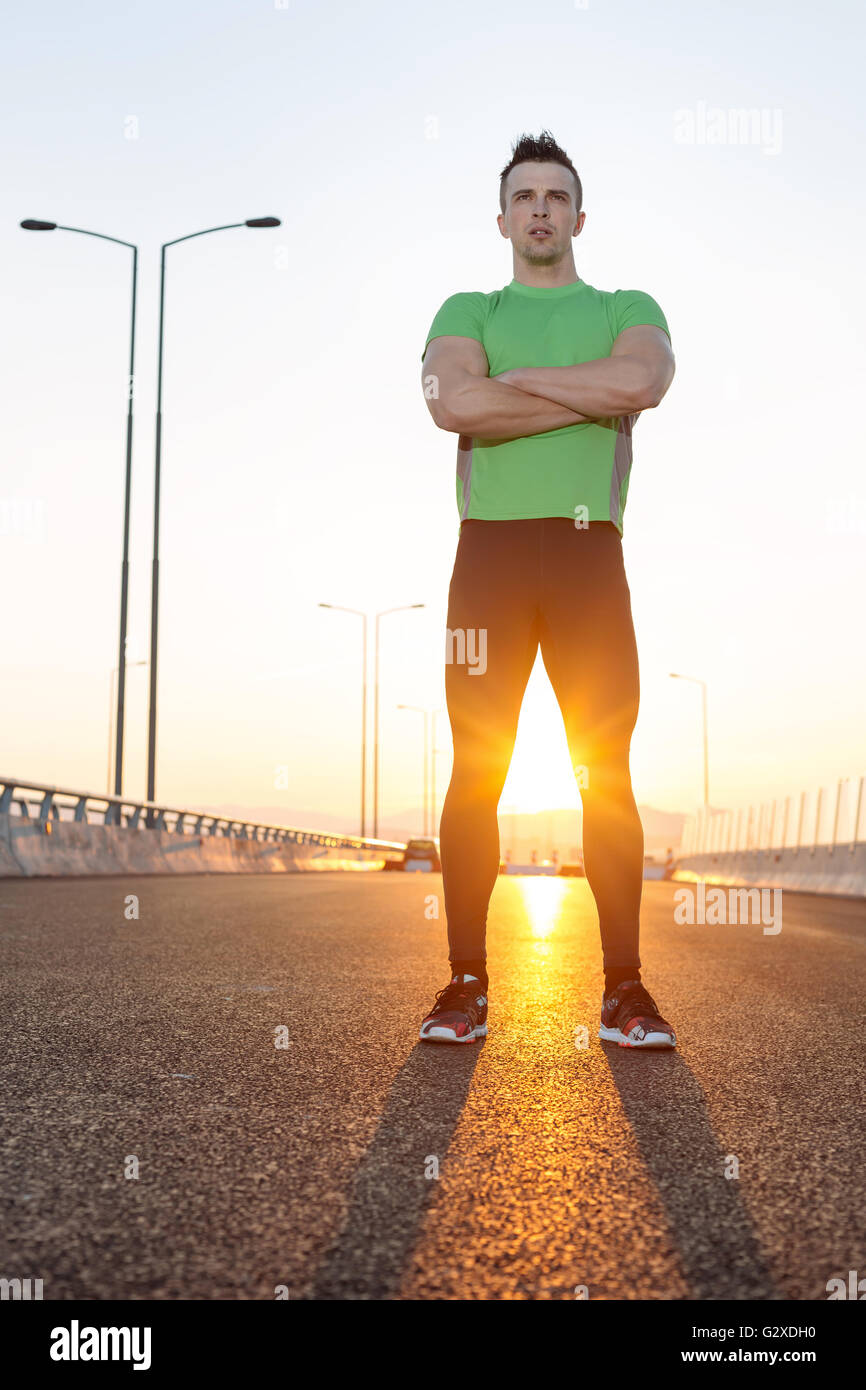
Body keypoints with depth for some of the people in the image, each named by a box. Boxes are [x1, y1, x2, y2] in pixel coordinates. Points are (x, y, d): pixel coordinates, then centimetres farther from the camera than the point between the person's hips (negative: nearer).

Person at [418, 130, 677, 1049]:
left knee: (607, 775, -2)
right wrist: (592, 397, -4)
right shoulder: (466, 311, 16)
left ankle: (624, 990, 4)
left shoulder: (627, 310, 17)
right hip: (489, 551, 0)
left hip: (588, 553, 0)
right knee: (474, 772, -2)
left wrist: (519, 380, -3)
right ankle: (466, 986, 4)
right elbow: (452, 403, -8)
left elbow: (644, 381, -9)